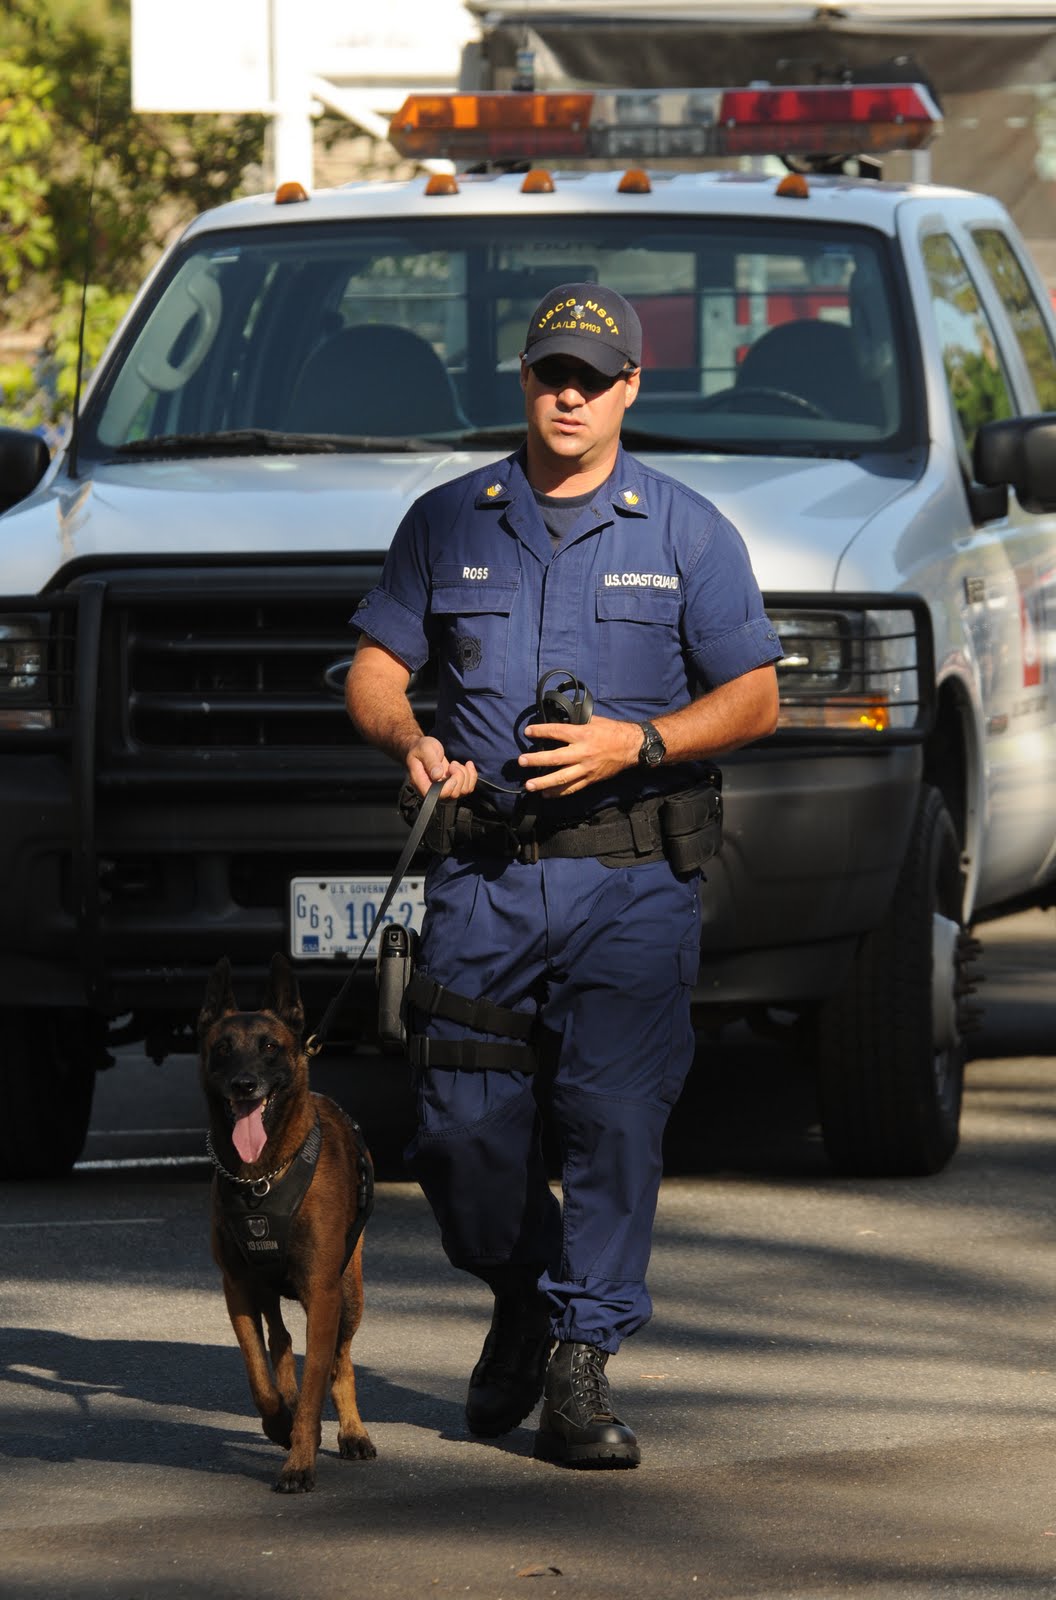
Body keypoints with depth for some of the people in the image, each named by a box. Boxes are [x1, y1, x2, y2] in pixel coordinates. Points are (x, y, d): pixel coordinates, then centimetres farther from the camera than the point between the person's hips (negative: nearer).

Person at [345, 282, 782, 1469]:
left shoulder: (685, 531, 6)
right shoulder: (449, 523, 11)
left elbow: (755, 696, 3)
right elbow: (376, 666, 12)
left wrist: (634, 742, -13)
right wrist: (410, 742, -10)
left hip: (632, 878, -2)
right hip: (481, 872, 2)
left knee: (616, 1116, -11)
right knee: (463, 1131, 1)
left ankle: (580, 1365, -3)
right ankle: (520, 1295, 29)